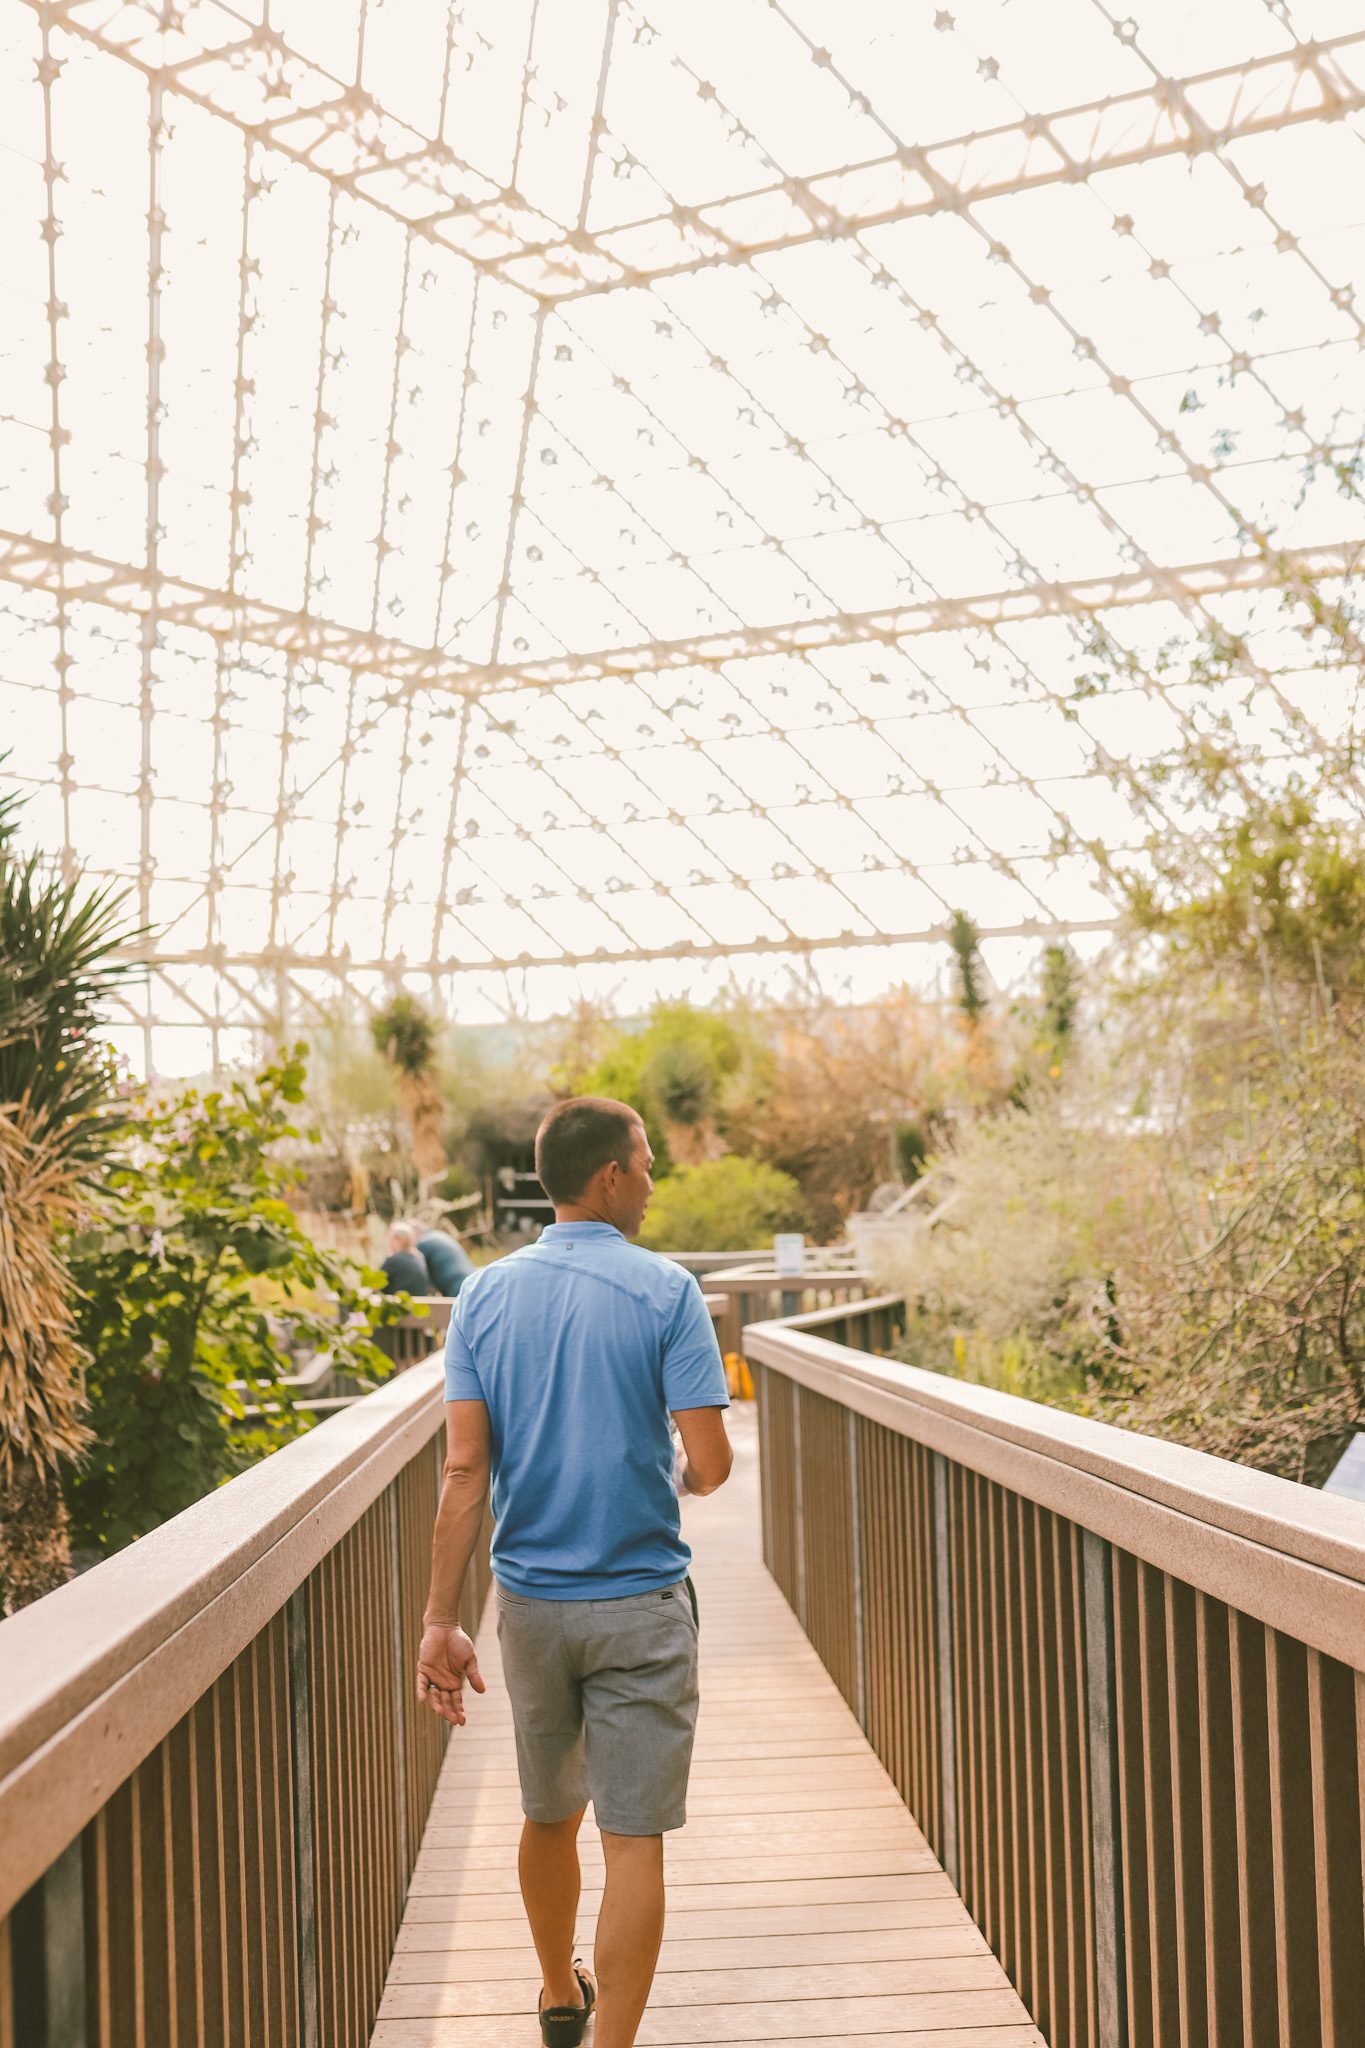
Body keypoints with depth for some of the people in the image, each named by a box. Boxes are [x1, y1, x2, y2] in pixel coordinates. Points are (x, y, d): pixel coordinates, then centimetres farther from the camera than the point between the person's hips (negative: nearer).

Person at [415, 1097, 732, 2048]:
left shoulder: (486, 1294, -1)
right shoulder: (666, 1291, -11)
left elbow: (465, 1470, -6)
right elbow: (711, 1463, -15)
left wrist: (440, 1623, -5)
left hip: (530, 1601, 5)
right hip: (641, 1605, -4)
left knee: (550, 1816, 22)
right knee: (633, 1836, 3)